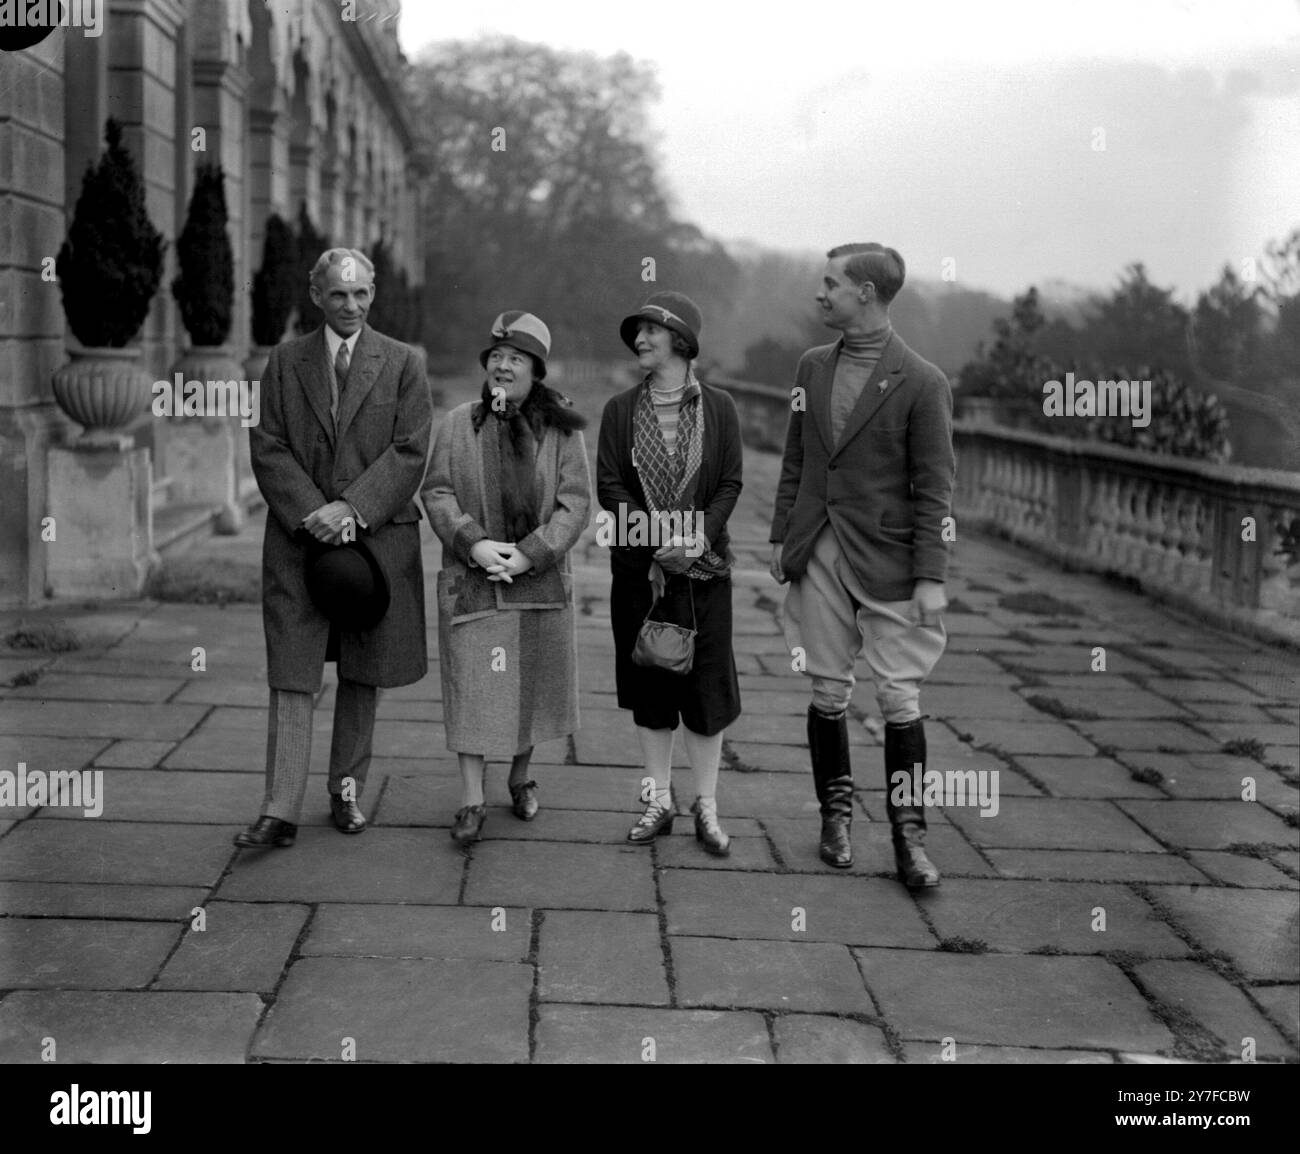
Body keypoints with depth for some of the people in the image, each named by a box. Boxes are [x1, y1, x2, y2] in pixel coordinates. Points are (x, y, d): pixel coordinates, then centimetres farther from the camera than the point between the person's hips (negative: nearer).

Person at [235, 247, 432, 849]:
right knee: (291, 676, -4)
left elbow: (410, 452, -3)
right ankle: (280, 811, -5)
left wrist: (351, 508, -13)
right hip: (297, 538, 0)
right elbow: (267, 448, 2)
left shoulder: (402, 364, 4)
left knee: (362, 675, 8)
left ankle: (346, 793, 21)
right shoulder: (284, 362, 8)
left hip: (376, 537, 0)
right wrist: (313, 513, -12)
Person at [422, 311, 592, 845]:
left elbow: (575, 502, -3)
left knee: (531, 685, 11)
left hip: (539, 582, 1)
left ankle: (520, 778, 32)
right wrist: (473, 543, -14)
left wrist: (531, 554, -14)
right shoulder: (458, 424, 3)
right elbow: (436, 492, 1)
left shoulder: (560, 430, 1)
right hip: (471, 581, 0)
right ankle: (472, 800, 4)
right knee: (471, 685, -3)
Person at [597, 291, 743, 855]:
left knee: (707, 687, 0)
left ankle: (706, 807, 11)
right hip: (638, 568, 2)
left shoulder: (718, 408, 1)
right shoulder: (620, 409, 4)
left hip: (704, 569, -1)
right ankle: (659, 800, 19)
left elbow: (730, 484, -1)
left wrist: (697, 535, -17)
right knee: (648, 687, 7)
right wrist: (658, 538, -15)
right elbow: (609, 484, -2)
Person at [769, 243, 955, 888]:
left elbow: (935, 487, -8)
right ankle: (836, 815, 22)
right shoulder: (812, 368, 9)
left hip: (887, 561, -4)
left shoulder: (921, 383, -7)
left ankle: (907, 834, 8)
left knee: (900, 698, -2)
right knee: (828, 692, 9)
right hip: (817, 558, 4)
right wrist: (781, 536, 12)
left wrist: (930, 576, -12)